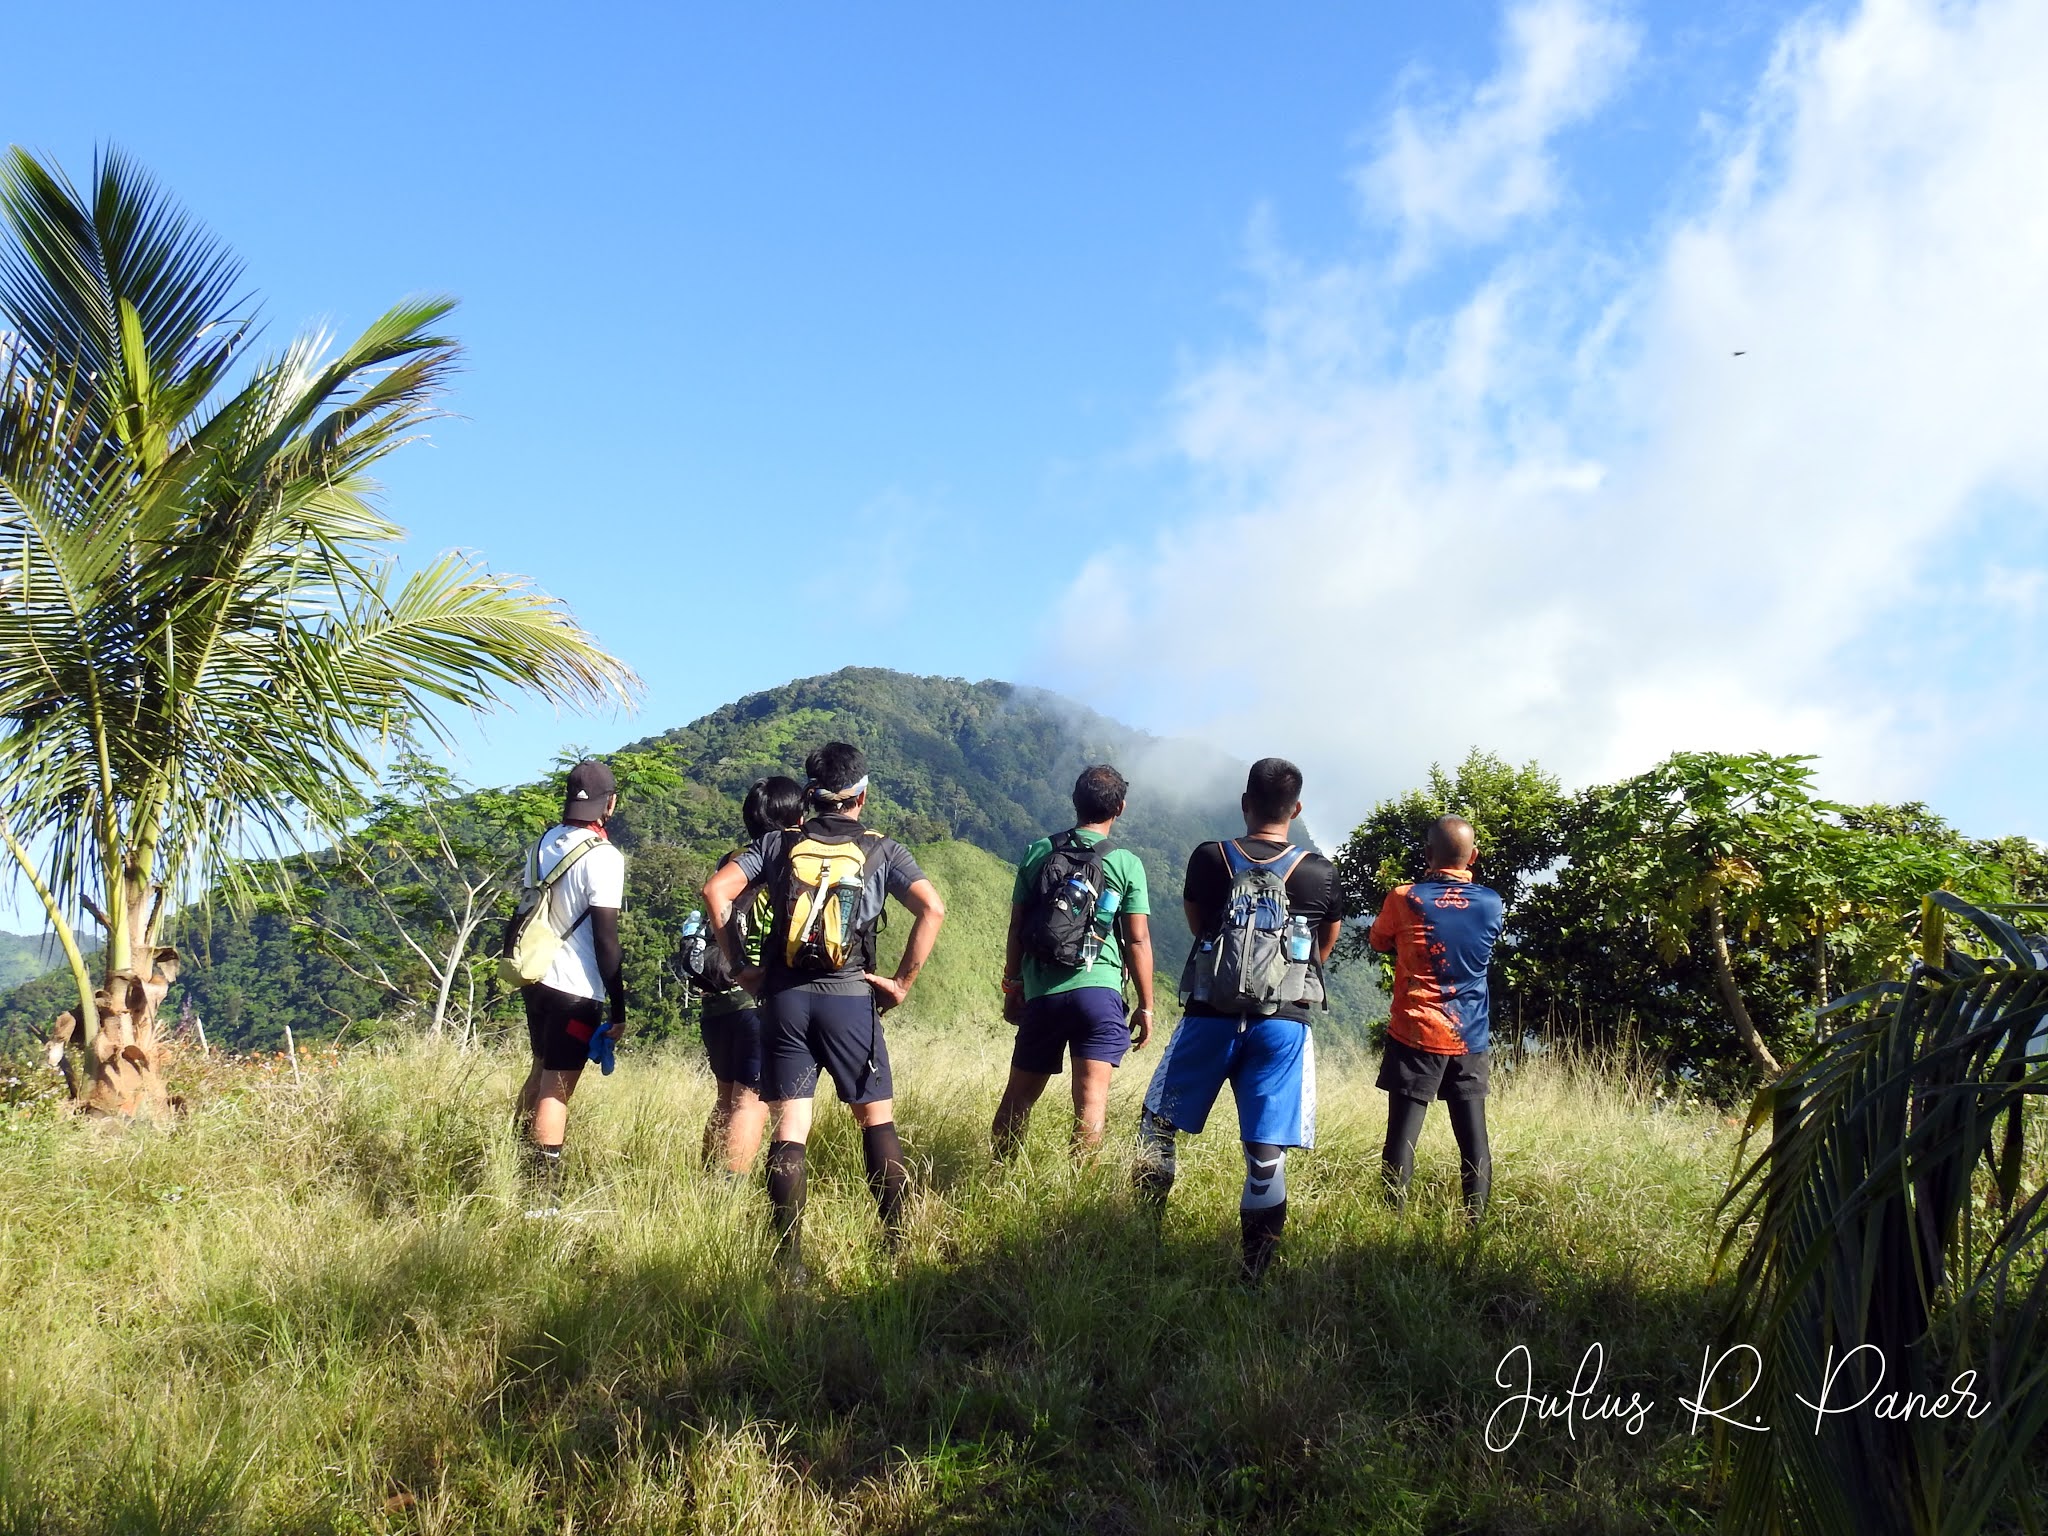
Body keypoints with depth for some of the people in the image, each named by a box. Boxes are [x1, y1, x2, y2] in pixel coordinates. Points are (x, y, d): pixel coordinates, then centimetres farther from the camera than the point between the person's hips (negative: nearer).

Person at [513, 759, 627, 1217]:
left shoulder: (544, 844, 7)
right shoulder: (603, 857, -15)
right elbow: (605, 938, -15)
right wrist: (618, 1007, -10)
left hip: (536, 977, 7)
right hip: (577, 989, -7)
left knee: (542, 1072, 22)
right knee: (557, 1089, -4)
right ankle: (543, 1201, 0)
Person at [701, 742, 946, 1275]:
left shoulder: (778, 843, 8)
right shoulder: (882, 850, 4)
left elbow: (716, 891, -2)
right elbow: (932, 908, -10)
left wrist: (739, 965, 3)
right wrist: (902, 981, -3)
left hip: (784, 997, 1)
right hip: (850, 997, -1)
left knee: (789, 1127, 3)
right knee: (877, 1119, 11)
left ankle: (790, 1258, 0)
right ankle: (898, 1242, 12)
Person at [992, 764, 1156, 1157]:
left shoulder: (1038, 853, 6)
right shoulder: (1127, 864, -1)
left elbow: (1016, 929, 7)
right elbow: (1138, 940, -2)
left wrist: (1013, 985, 18)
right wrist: (1146, 1005, 6)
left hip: (1040, 992, 3)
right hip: (1098, 989, -3)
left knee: (1019, 1093, 15)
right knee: (1092, 1096, -4)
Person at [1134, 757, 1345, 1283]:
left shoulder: (1208, 860, -2)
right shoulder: (1320, 874, 0)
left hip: (1210, 1016, 0)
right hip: (1283, 1024, 0)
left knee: (1157, 1123, 15)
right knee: (1266, 1153, 2)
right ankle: (1254, 1273, 5)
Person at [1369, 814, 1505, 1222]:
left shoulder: (1404, 899, -10)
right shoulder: (1491, 904, -2)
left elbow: (1378, 941, 8)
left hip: (1416, 1035, -3)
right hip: (1471, 1039, 3)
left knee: (1402, 1135, 1)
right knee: (1474, 1138, 9)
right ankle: (1476, 1223, 12)